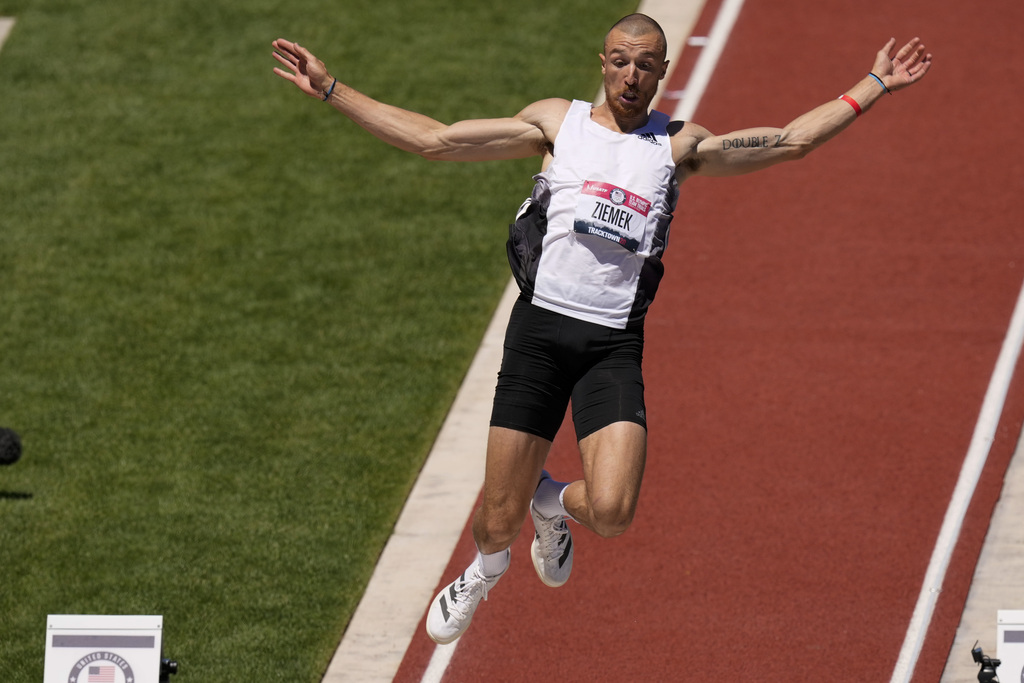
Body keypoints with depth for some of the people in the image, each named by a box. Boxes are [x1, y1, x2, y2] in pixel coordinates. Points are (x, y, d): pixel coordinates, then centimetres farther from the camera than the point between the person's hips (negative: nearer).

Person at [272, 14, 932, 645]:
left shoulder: (680, 145, 12)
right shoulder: (556, 122, 10)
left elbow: (793, 140, 13)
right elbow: (434, 139, 10)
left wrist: (874, 86, 8)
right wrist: (331, 89, 7)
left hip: (615, 344, 0)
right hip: (540, 329, 0)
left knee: (611, 512, -19)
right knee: (500, 518, 1)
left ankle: (553, 503, 19)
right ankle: (486, 570, 40)